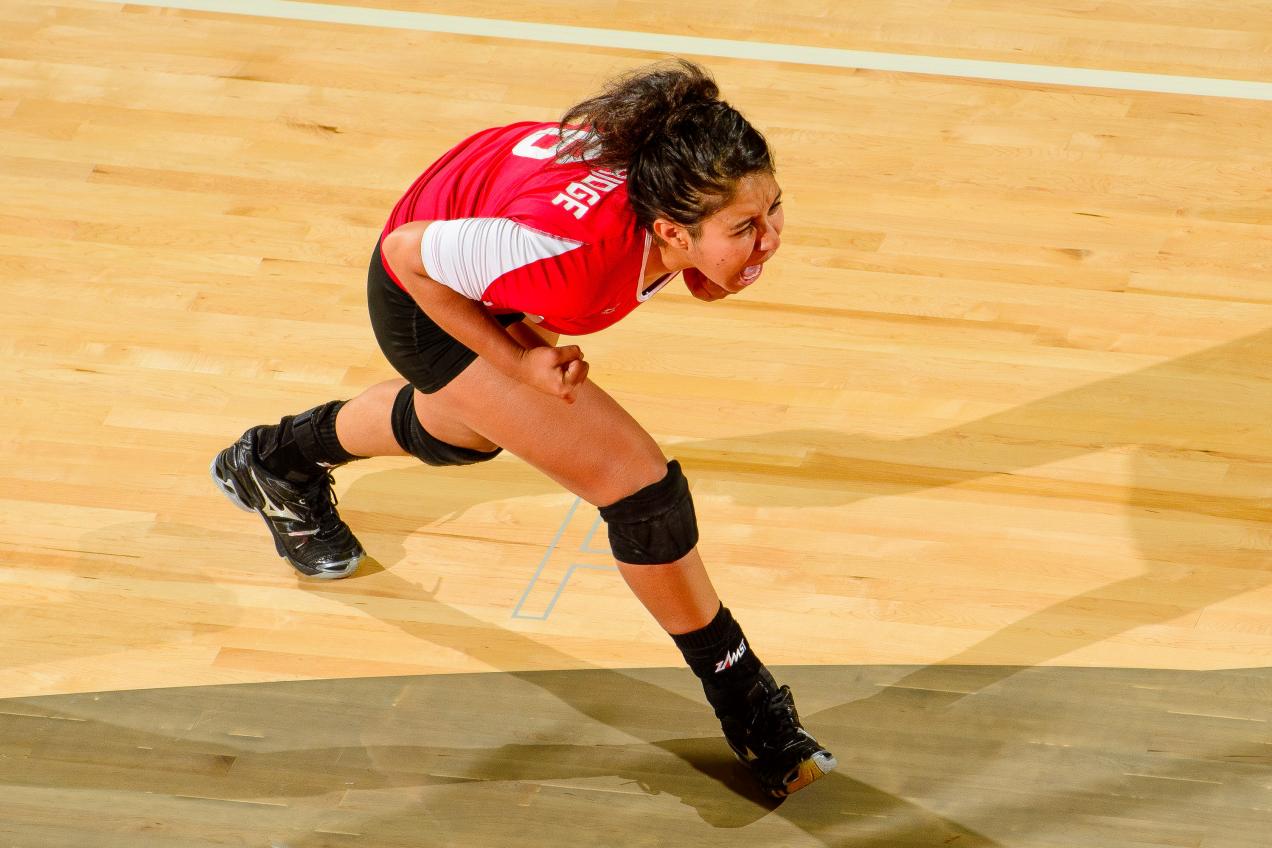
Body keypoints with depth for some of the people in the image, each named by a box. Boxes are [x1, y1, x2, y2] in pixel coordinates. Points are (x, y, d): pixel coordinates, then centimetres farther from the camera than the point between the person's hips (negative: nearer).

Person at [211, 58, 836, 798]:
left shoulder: (678, 165, -32)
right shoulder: (572, 256, -48)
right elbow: (410, 250, -31)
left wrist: (717, 274, -22)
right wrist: (515, 359, -25)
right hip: (435, 299, -7)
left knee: (468, 431, 38)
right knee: (641, 487, -15)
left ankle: (279, 461, 67)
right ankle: (746, 707, 6)